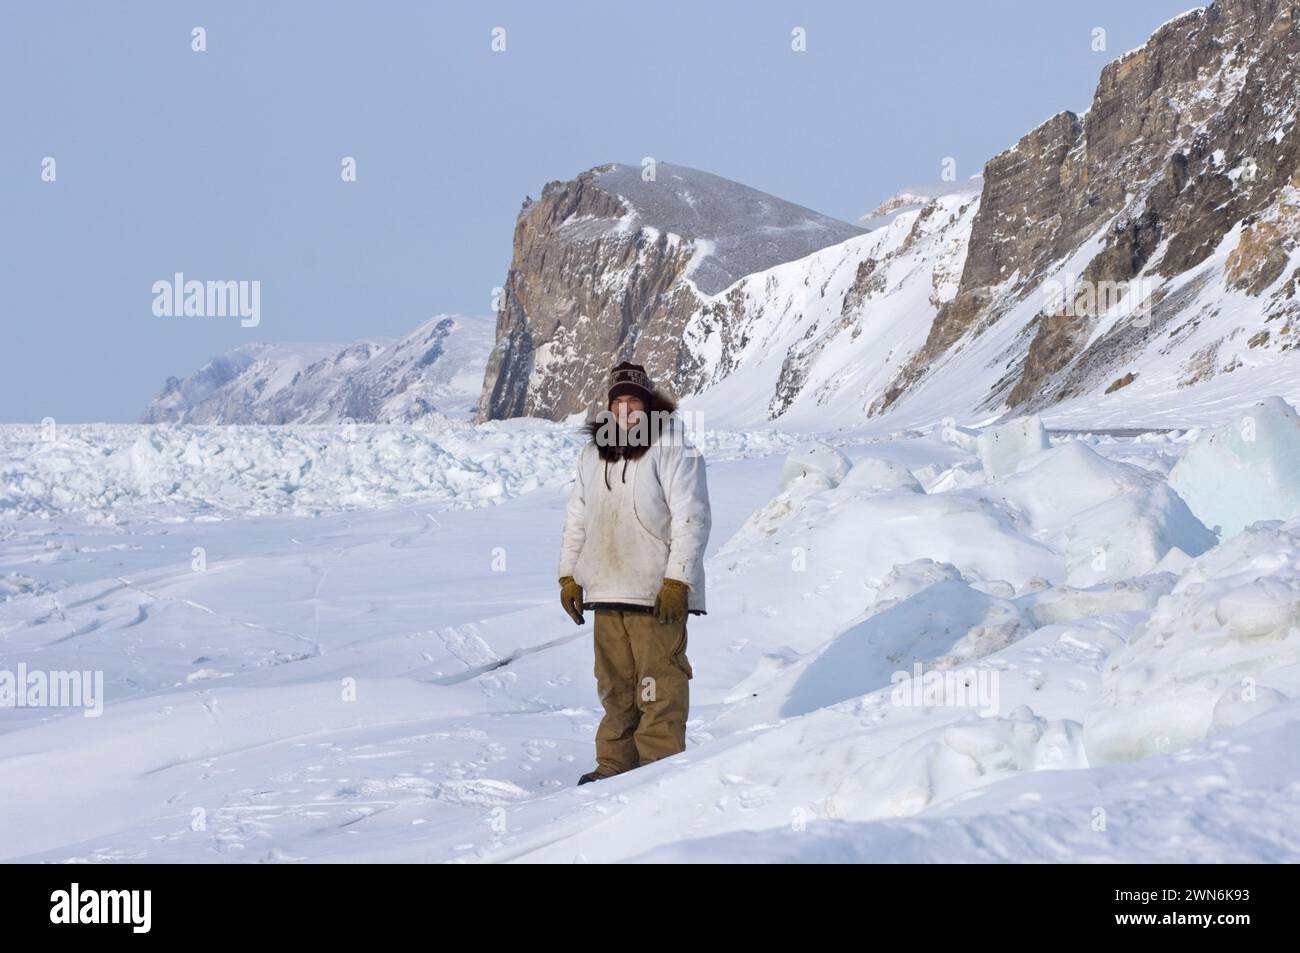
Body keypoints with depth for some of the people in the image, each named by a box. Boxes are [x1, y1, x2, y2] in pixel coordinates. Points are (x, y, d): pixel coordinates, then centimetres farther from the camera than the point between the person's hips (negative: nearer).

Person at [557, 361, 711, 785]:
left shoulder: (672, 449, -6)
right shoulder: (593, 453, 15)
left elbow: (691, 518, -10)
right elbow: (576, 519, 22)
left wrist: (677, 580, -15)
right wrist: (568, 575, 16)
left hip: (657, 593, -6)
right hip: (606, 591, 6)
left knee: (659, 687, -7)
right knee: (615, 686, 11)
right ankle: (615, 765, 17)